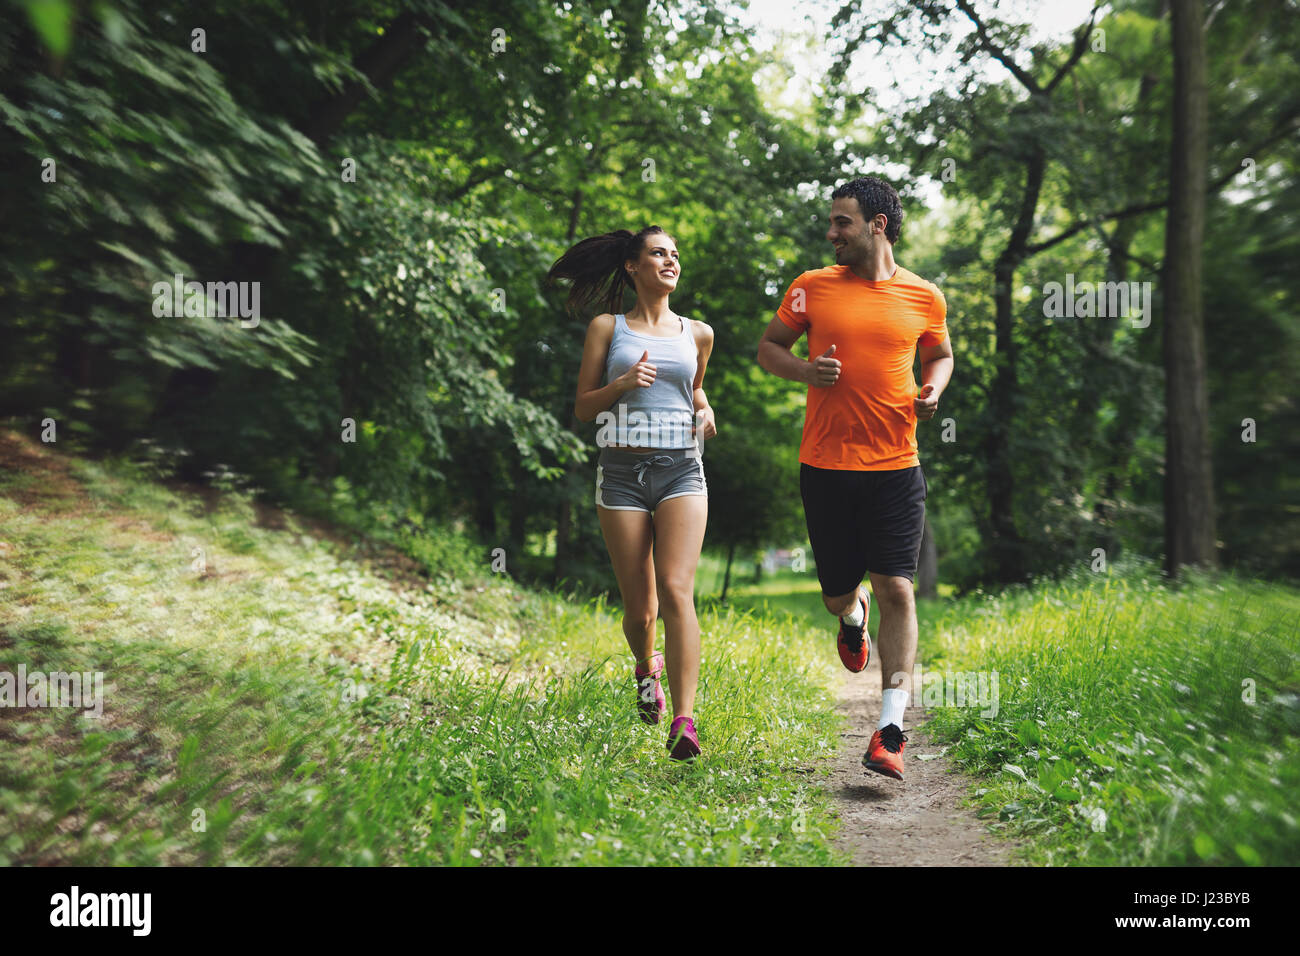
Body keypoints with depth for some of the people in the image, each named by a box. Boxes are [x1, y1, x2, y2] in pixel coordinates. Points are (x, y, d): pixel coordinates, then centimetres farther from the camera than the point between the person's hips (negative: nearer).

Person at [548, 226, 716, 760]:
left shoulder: (697, 334, 14)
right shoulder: (607, 328, 8)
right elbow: (583, 407, 7)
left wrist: (704, 411, 9)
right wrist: (623, 384, -11)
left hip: (681, 470, 1)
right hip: (623, 471, -1)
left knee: (677, 592, -18)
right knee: (639, 608, 2)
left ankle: (683, 721, -22)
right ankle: (647, 668, 37)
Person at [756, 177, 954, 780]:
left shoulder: (924, 297, 4)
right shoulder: (812, 287, 4)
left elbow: (940, 354, 21)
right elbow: (768, 348, 13)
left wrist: (932, 391, -1)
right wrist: (804, 370, -8)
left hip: (896, 466, -1)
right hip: (825, 466, 1)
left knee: (896, 590, -9)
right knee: (836, 594, 9)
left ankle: (890, 731, -5)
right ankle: (853, 615, 49)